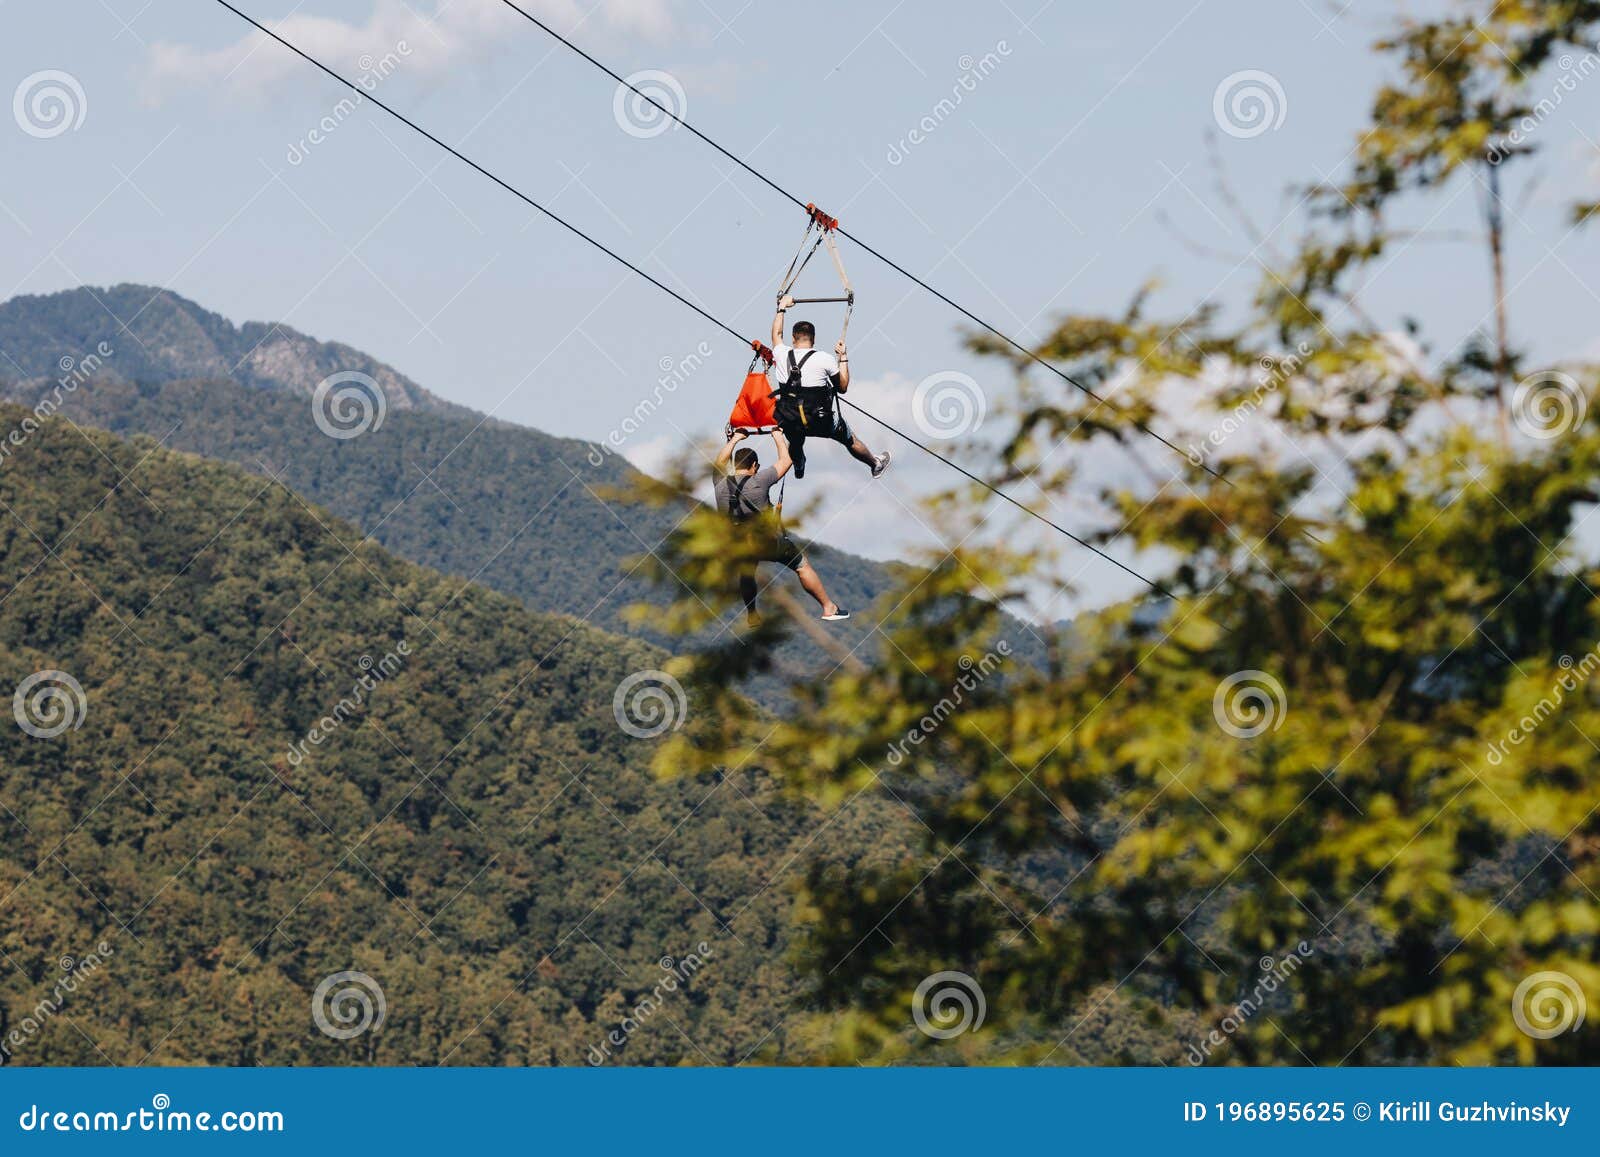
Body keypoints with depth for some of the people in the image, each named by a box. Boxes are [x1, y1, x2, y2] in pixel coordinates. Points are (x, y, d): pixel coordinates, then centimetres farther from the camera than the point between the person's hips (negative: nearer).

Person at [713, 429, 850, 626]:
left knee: (746, 573, 33)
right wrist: (778, 437, 6)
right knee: (802, 566, 16)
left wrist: (735, 439, 21)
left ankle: (752, 617, 34)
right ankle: (829, 608, 22)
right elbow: (786, 460, -7)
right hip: (769, 543, -3)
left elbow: (720, 462, 13)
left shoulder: (721, 483, -11)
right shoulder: (758, 482, -20)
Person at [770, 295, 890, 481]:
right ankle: (876, 464, 46)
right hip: (821, 421, -2)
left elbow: (777, 333, 16)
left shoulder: (782, 355, -9)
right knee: (850, 440, 24)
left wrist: (782, 308, 27)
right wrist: (843, 358, 8)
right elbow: (843, 387, 0)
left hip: (788, 421, 2)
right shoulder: (824, 359, -15)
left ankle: (798, 469, 62)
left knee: (795, 442, 37)